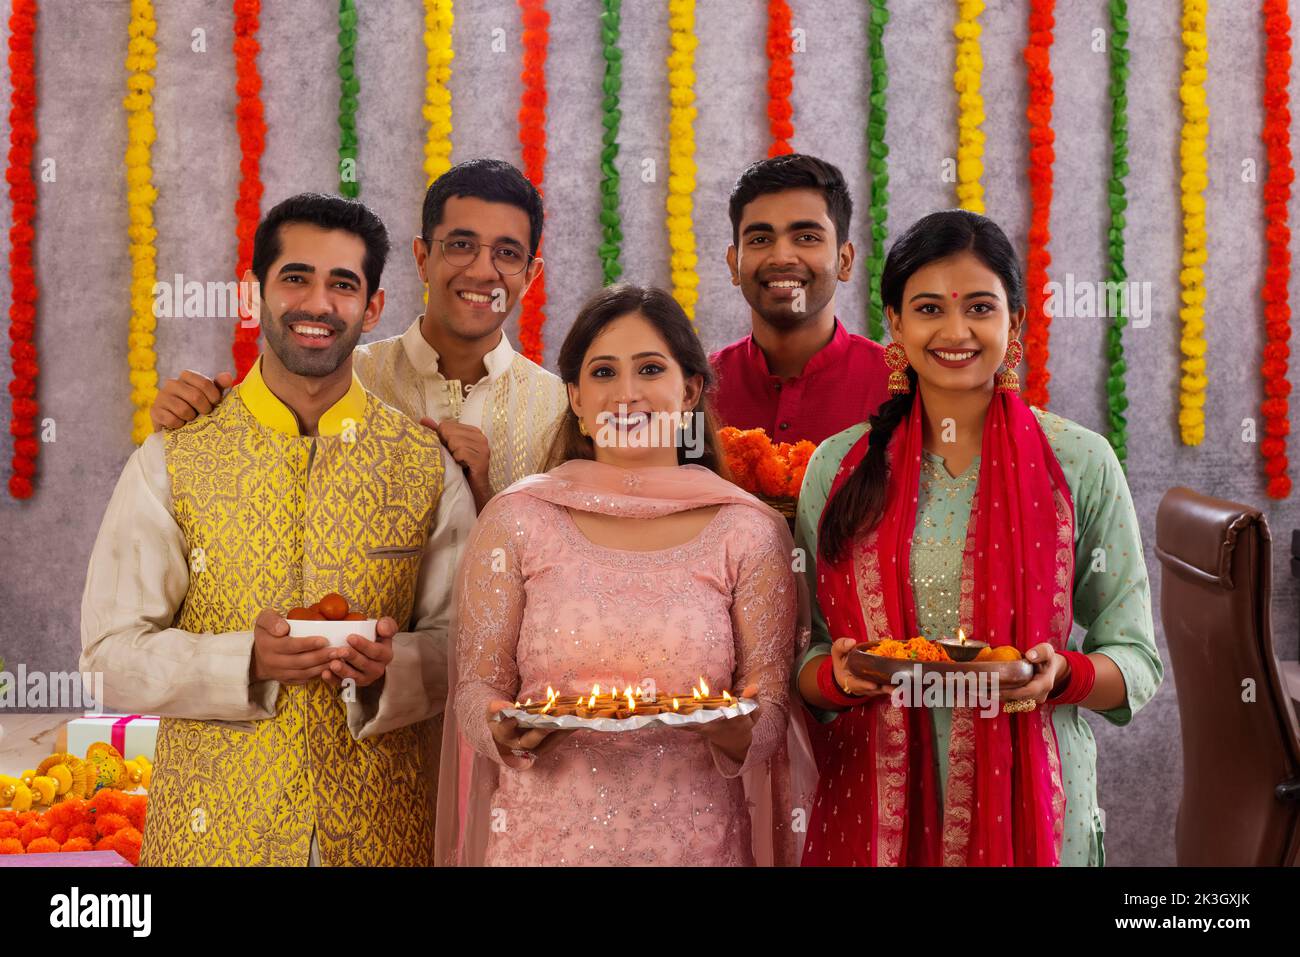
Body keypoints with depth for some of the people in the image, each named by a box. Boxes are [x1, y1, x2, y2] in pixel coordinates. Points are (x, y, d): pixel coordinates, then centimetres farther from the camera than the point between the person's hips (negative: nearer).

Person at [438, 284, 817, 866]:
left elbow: (771, 705, 1)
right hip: (545, 838, 0)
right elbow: (476, 686, 2)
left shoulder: (750, 532, -1)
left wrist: (731, 729, -20)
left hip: (693, 839, 0)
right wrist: (506, 731, -18)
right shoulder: (517, 520, 0)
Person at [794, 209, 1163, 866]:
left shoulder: (1080, 462, -2)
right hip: (873, 806, 1)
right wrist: (839, 675, -15)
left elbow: (1137, 664, 1)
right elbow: (805, 662, 6)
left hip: (1032, 807, -1)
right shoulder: (838, 467, 3)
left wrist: (1060, 675, -19)